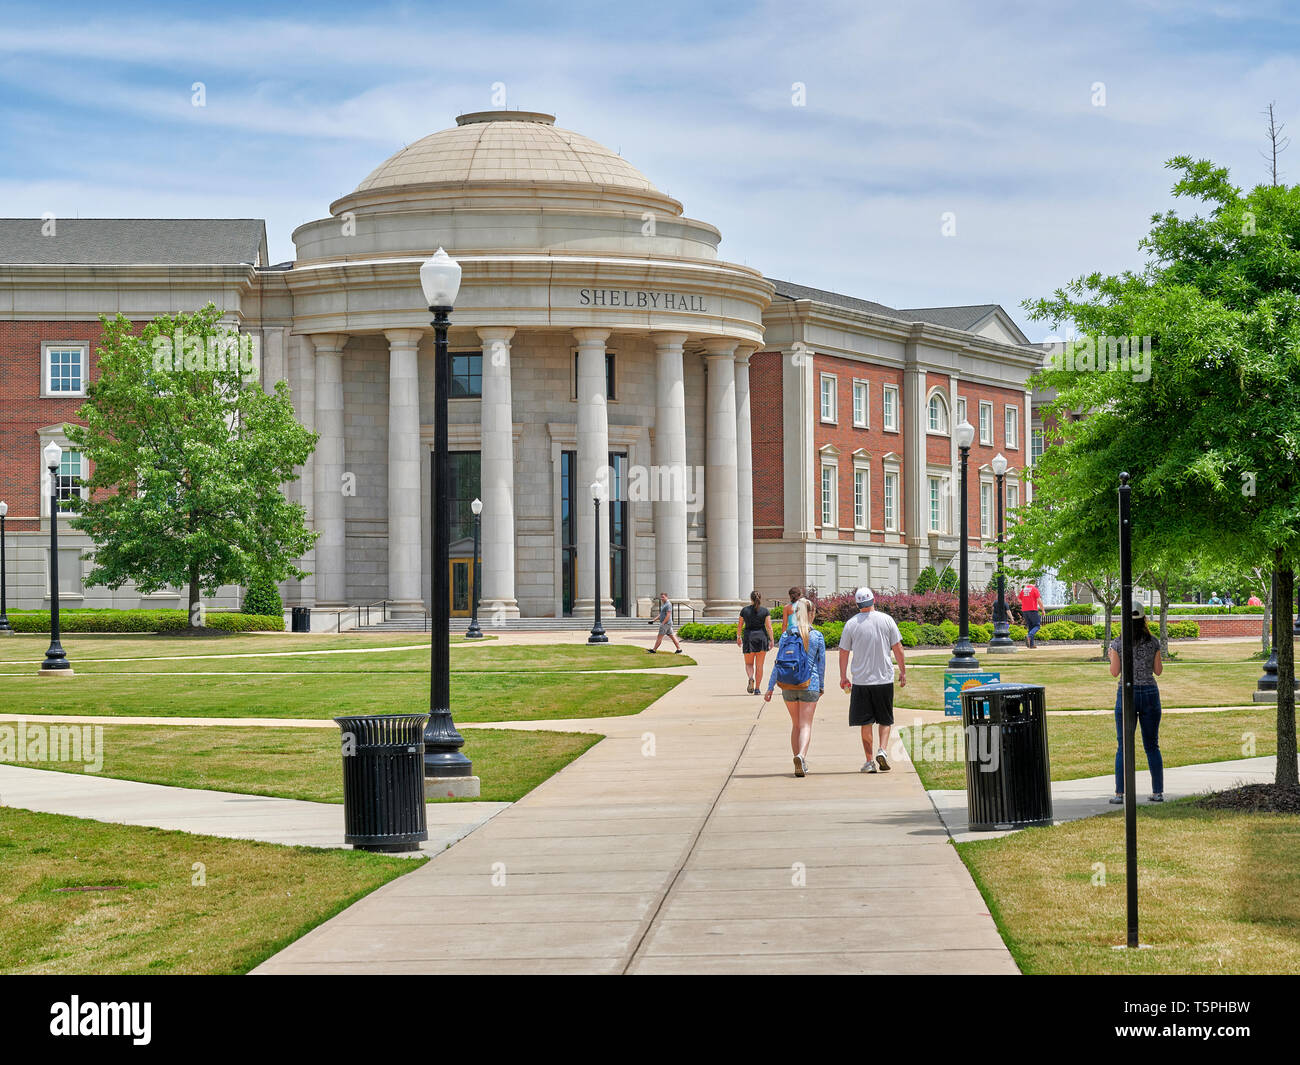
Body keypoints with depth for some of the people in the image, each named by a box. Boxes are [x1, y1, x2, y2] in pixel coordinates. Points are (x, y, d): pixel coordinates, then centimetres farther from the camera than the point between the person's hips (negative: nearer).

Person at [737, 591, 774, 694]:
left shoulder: (745, 610, 1)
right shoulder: (765, 611, -1)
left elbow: (739, 626, 7)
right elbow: (769, 627, -7)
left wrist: (738, 637, 21)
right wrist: (771, 640, -2)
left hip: (748, 638, 0)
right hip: (762, 637, 0)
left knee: (749, 664, 11)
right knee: (759, 665, 8)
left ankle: (751, 678, -20)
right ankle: (757, 688, 6)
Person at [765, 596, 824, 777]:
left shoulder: (786, 635, -2)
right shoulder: (818, 636, -3)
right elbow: (821, 664, 3)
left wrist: (770, 687, 3)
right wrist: (821, 686, 16)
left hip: (788, 685, 2)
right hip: (810, 684, -2)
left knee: (795, 724, 16)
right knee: (806, 724, -2)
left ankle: (799, 760, 18)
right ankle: (801, 756, -26)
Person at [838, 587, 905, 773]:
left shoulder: (851, 624, -2)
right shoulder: (886, 620, -2)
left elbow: (844, 652, 3)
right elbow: (897, 648, 1)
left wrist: (843, 677, 14)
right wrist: (903, 672, 11)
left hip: (861, 680, 0)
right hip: (885, 679, 0)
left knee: (865, 723, 6)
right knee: (885, 720, 13)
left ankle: (869, 761, 4)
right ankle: (882, 750, -7)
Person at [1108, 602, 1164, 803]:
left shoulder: (1118, 643, -6)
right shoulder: (1153, 642, -1)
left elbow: (1114, 672, -5)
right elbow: (1158, 670, 4)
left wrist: (1111, 656, 14)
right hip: (1150, 693, 2)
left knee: (1123, 747, 3)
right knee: (1152, 746, 9)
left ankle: (1120, 793, -2)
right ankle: (1158, 792, 8)